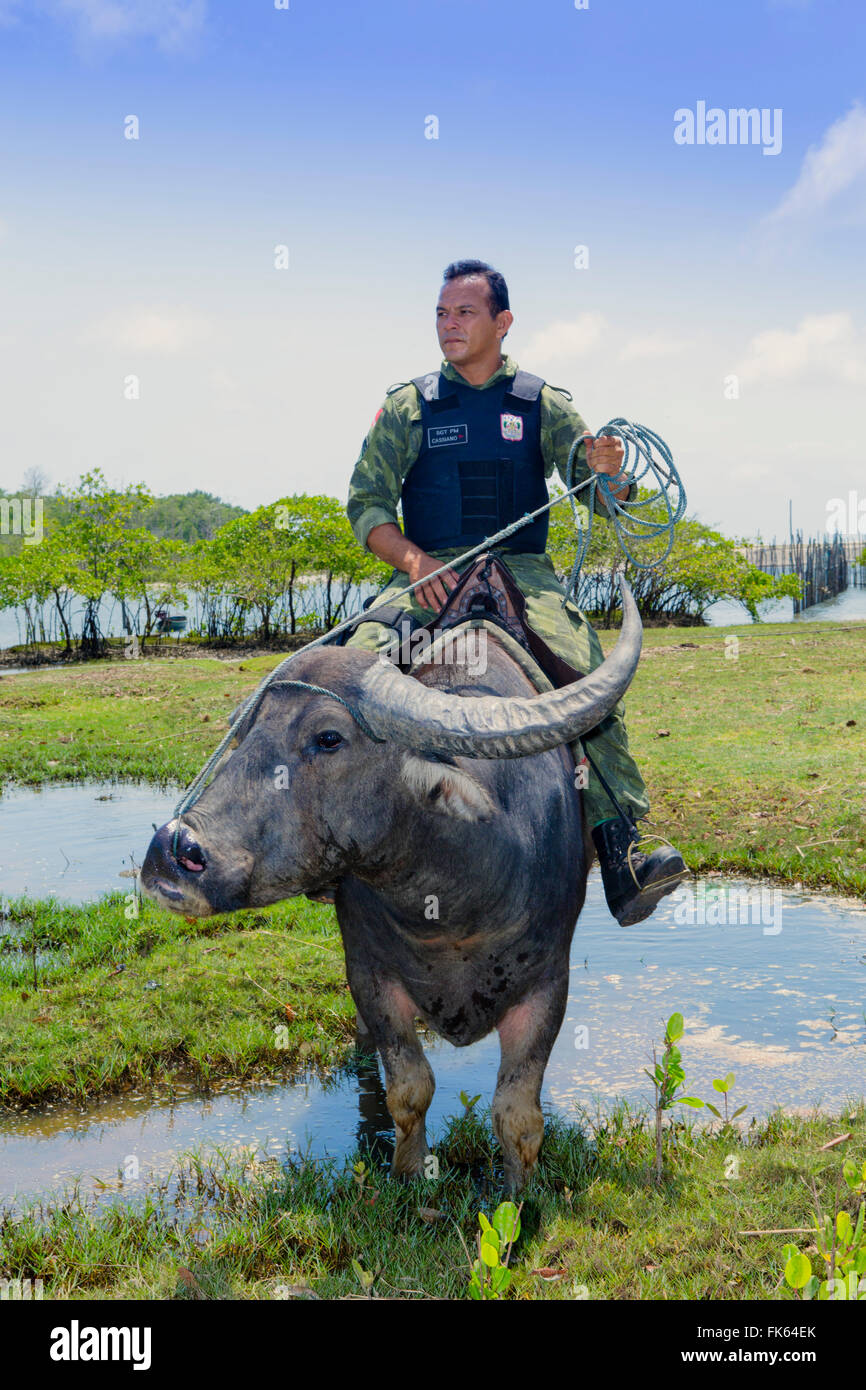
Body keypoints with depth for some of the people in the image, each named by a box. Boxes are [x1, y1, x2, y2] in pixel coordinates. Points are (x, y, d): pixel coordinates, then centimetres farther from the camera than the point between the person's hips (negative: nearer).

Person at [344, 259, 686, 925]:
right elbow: (366, 504, 7)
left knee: (589, 673, -29)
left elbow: (605, 500, 6)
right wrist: (411, 557, -13)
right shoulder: (408, 406, 12)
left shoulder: (543, 404, 12)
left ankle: (619, 853, -31)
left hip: (522, 571, 0)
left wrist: (606, 471, -20)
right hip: (429, 574, 1)